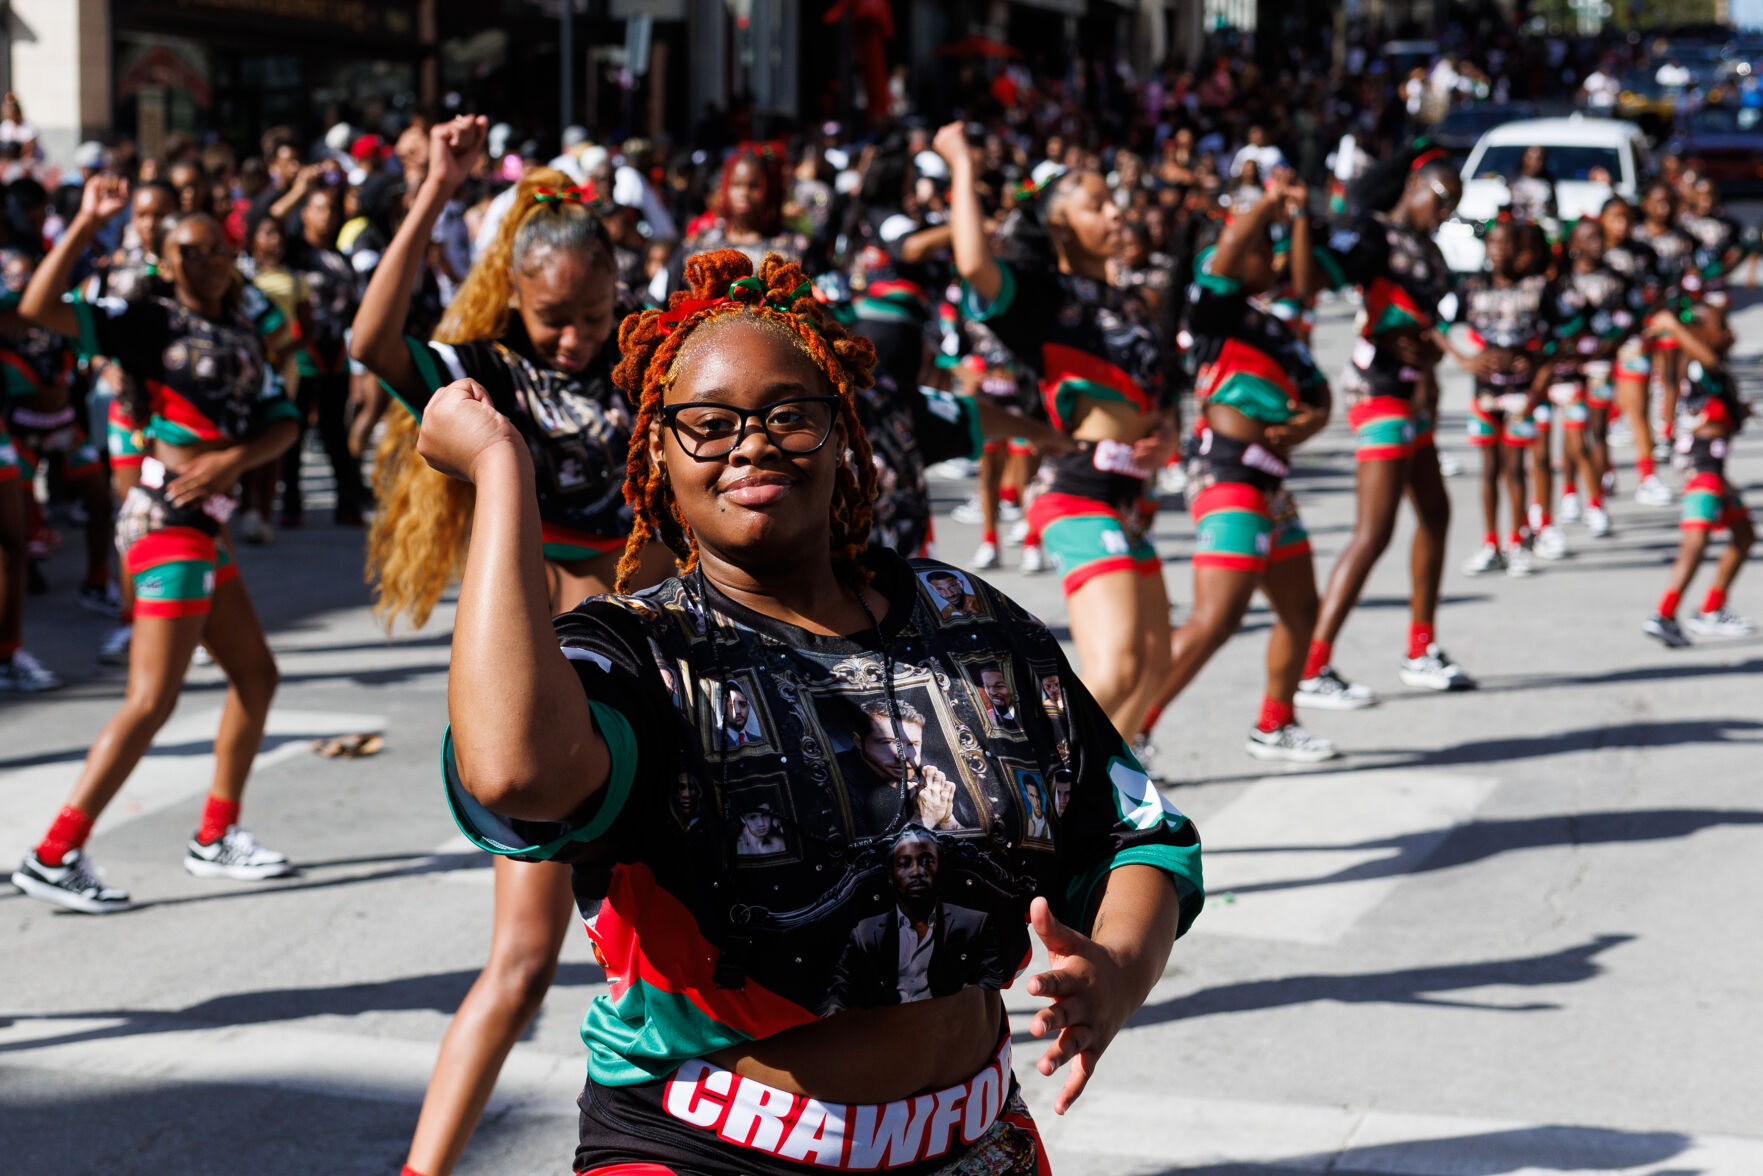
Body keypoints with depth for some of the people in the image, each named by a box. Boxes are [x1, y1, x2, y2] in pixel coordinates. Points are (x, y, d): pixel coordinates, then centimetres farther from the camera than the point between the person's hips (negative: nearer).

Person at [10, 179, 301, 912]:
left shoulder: (244, 333, 14)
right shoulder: (151, 322, -5)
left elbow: (281, 424, 6)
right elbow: (38, 307, -17)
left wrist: (235, 458, -13)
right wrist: (87, 224, -19)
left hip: (206, 525, 9)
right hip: (167, 521, -9)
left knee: (255, 675, 16)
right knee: (152, 699, -13)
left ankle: (215, 838, 27)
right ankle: (55, 856, -12)